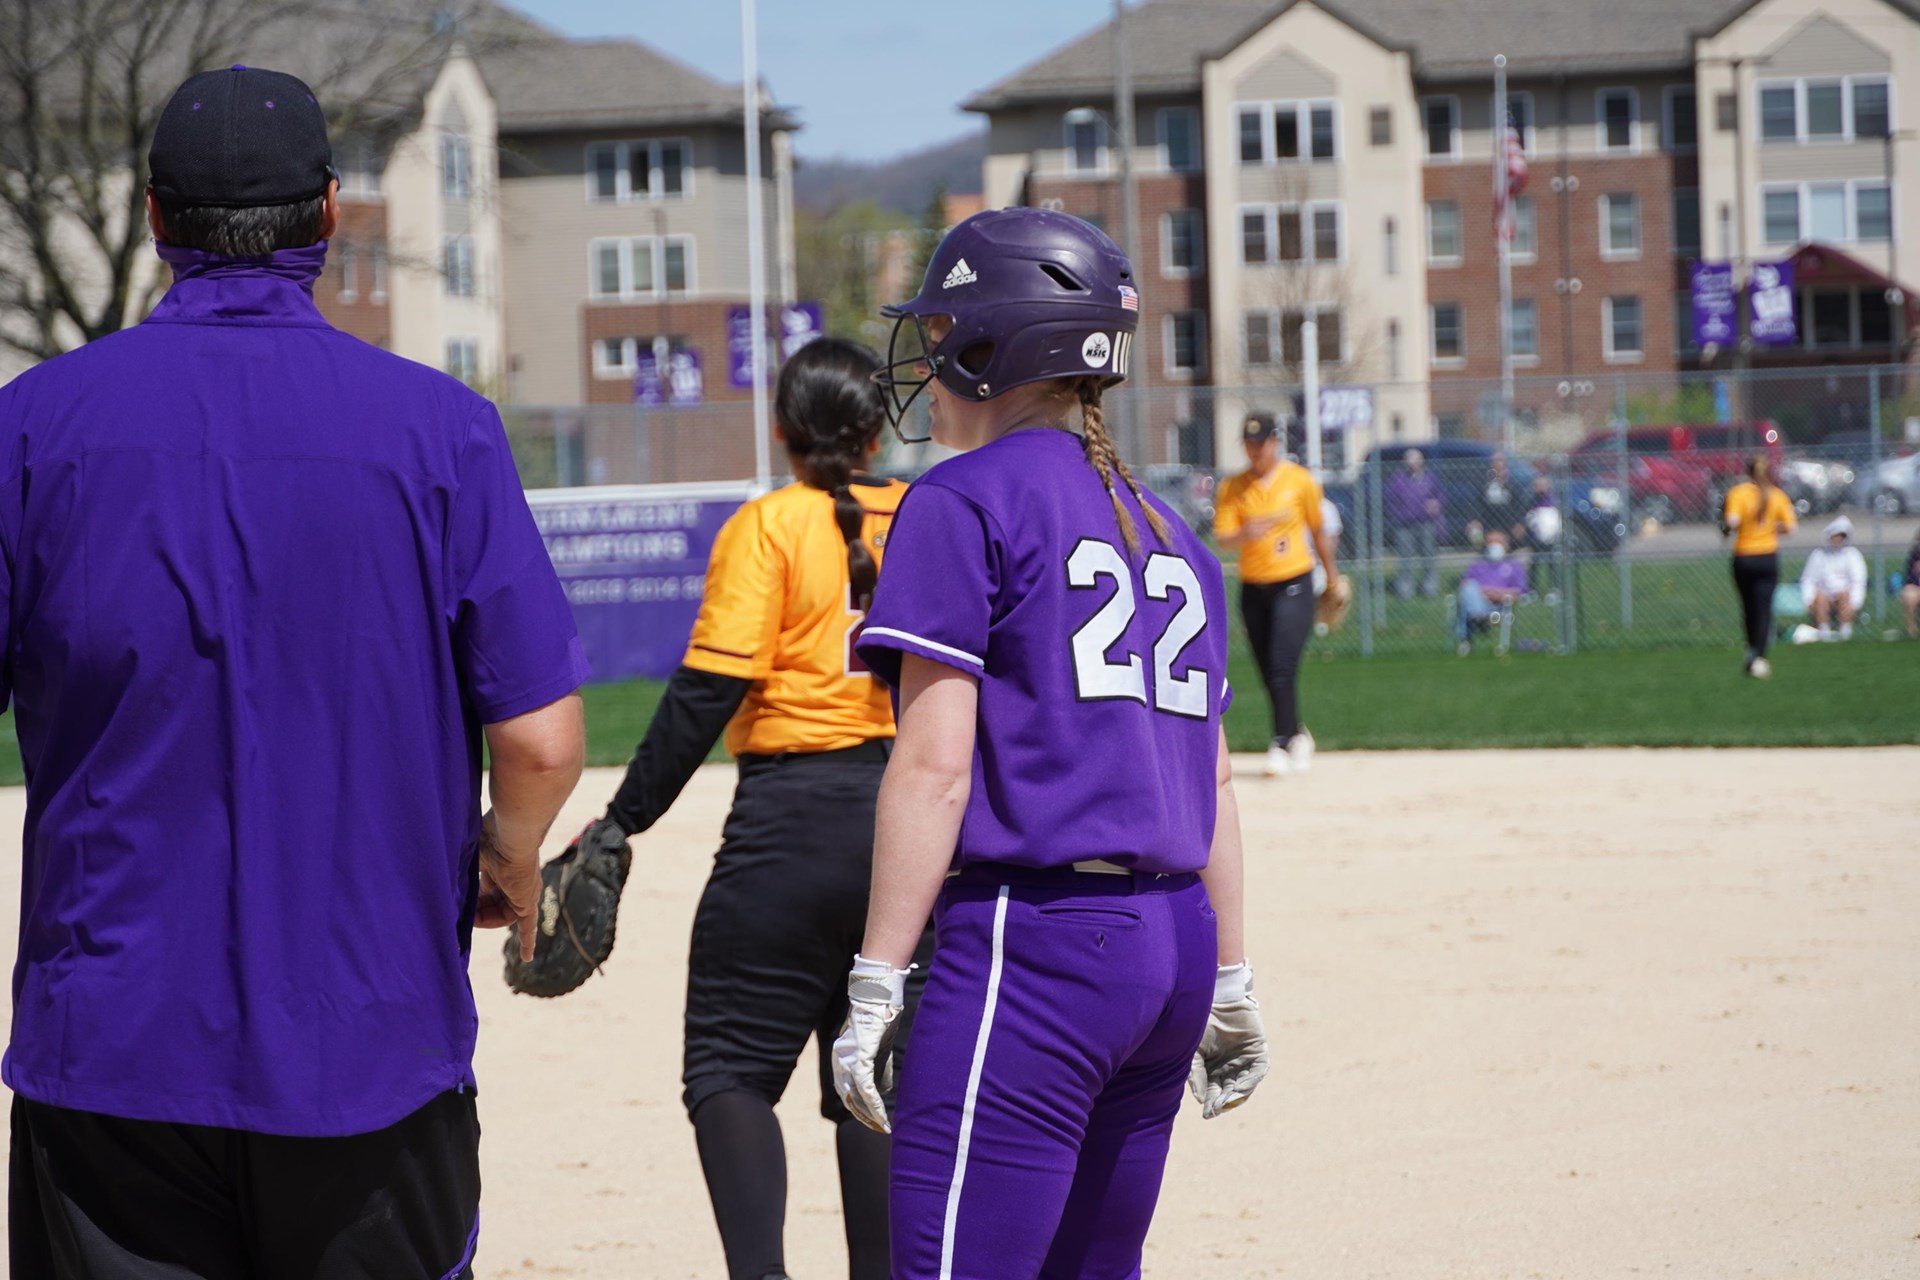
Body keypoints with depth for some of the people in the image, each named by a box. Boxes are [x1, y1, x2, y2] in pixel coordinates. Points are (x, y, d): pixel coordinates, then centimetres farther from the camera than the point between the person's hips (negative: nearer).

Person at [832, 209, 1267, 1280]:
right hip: (1171, 945, 8)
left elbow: (936, 764, -11)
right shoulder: (1165, 529, 18)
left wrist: (876, 982, -11)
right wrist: (1227, 981, 25)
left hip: (1032, 944, -8)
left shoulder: (966, 501, -5)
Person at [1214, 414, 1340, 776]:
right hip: (1253, 589, 3)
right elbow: (1222, 538, -5)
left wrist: (1331, 574, 17)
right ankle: (1297, 735, 28)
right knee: (1269, 674, 9)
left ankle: (1281, 745, -16)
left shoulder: (1300, 481, -1)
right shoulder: (1233, 488, 3)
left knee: (1283, 668, -16)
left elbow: (1318, 529, 11)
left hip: (1294, 584, -3)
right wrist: (1244, 535, -27)